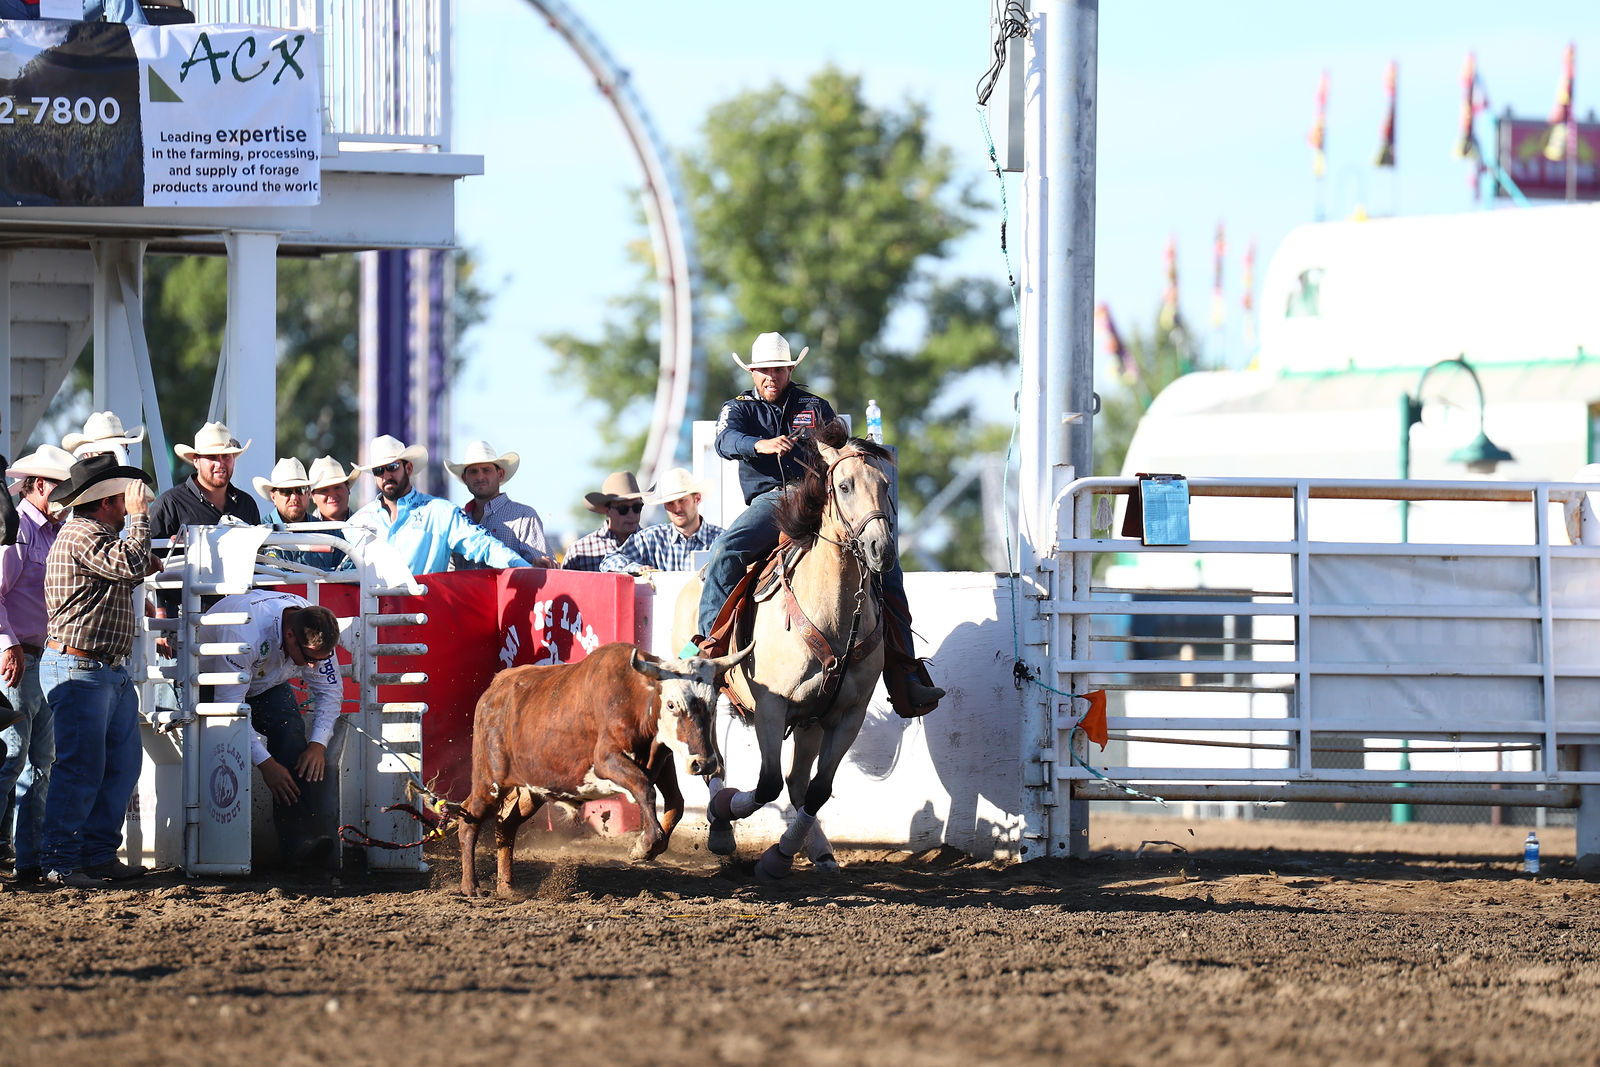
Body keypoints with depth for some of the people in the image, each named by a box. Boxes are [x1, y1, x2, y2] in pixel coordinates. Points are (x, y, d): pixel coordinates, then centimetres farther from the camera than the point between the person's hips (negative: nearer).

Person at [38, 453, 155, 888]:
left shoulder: (96, 535, 20)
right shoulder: (80, 536, -14)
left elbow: (125, 579, 32)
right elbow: (130, 567, -26)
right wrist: (138, 517, -14)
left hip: (111, 670, 11)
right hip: (79, 670, -11)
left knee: (123, 762, 9)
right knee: (82, 770, -9)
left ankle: (98, 853, 15)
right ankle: (59, 863, -5)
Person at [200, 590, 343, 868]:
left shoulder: (315, 631, -22)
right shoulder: (243, 630, -40)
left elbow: (330, 691, -8)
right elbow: (229, 704, -37)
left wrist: (318, 744, -23)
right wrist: (265, 763, -39)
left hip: (266, 684, 4)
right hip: (211, 684, -4)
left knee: (289, 729, -24)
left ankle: (298, 837, -32)